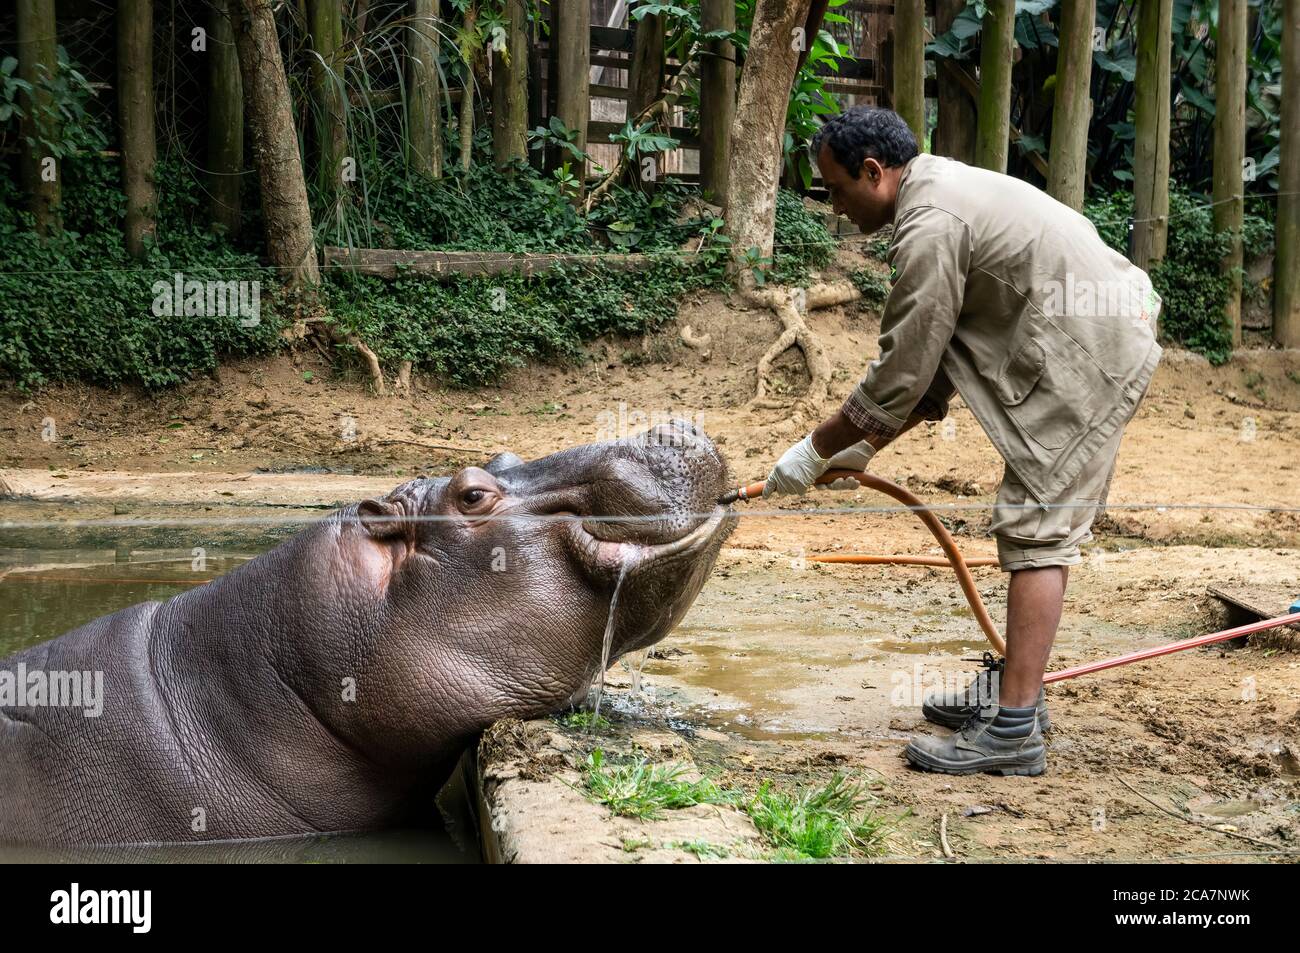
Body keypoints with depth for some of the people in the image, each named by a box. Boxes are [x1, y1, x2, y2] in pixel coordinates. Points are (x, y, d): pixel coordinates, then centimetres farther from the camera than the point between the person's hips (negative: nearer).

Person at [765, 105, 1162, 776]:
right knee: (1042, 525, 15)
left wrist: (816, 449, -5)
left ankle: (1013, 730, -11)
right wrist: (867, 446, 15)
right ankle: (1014, 687, 25)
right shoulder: (945, 189, 15)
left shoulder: (929, 225, -18)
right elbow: (928, 361, 17)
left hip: (1089, 355, -11)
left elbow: (901, 374, -16)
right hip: (1102, 345, 11)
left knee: (1037, 528, -12)